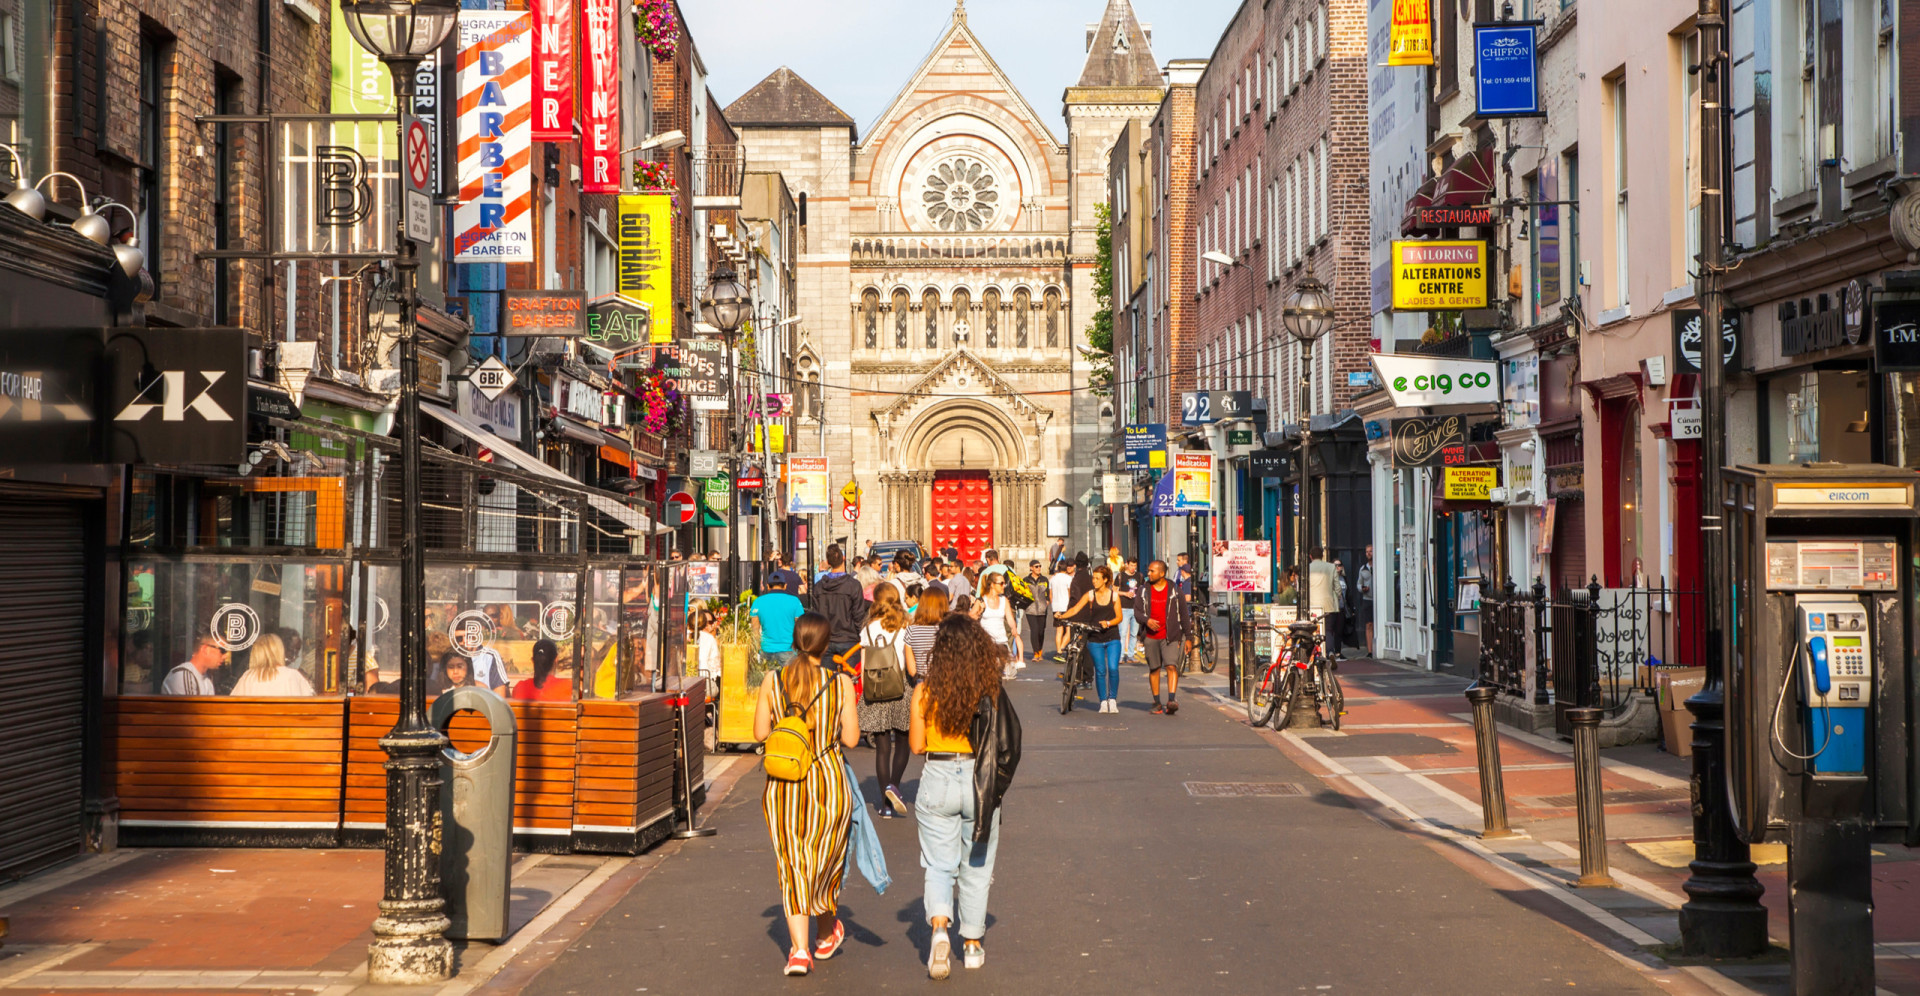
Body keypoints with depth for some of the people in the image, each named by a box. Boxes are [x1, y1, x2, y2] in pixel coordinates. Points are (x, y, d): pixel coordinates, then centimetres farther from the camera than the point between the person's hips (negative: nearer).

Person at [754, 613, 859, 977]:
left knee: (792, 865, 8)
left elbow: (760, 732, 2)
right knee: (826, 861, 18)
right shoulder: (841, 684, -9)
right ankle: (827, 935, 38)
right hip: (829, 782, -1)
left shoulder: (772, 681, -4)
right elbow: (851, 739, -6)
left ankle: (799, 949, -4)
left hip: (782, 786, 1)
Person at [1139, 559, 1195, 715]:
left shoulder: (1175, 591, 2)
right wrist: (1146, 620, -18)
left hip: (1170, 636, -2)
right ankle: (1156, 702, 14)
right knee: (1154, 669, 5)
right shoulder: (1144, 591, 8)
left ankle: (1172, 700, -22)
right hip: (1150, 637, 2)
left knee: (1171, 666, -16)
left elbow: (1185, 615, 6)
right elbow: (1137, 612, 6)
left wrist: (1188, 638, 4)